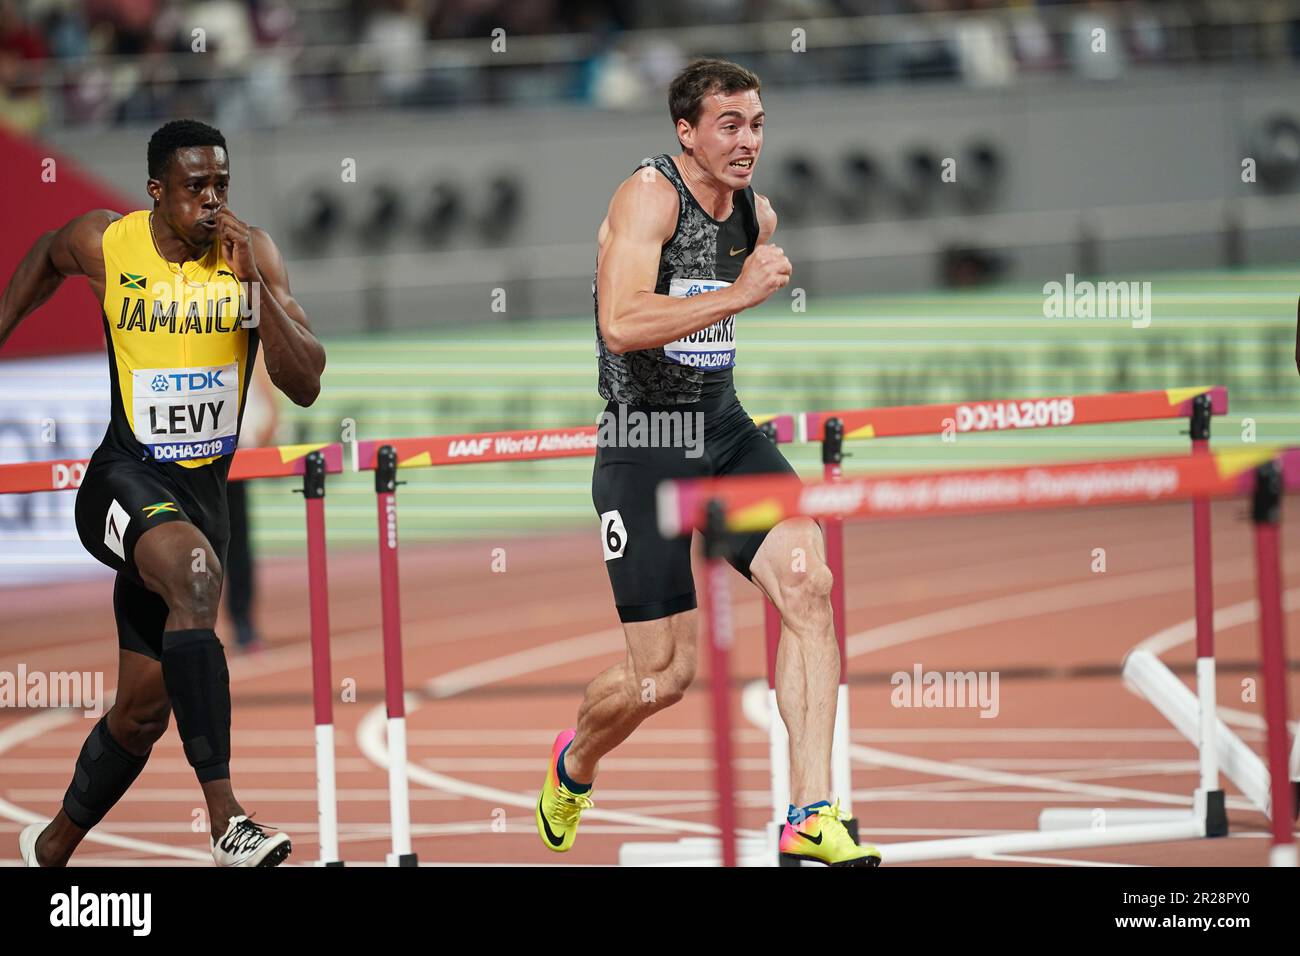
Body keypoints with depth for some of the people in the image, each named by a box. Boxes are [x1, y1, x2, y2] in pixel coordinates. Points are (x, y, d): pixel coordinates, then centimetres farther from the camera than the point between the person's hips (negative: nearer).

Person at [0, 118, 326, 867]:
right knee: (197, 573, -37)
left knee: (145, 705, 12)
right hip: (126, 480, -4)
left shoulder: (253, 253, -5)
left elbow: (305, 386, -12)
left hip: (204, 489, 4)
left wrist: (258, 284, -22)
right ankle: (226, 819, -45)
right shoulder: (105, 245, -7)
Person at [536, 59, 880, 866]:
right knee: (665, 675, -3)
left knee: (808, 580, -21)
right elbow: (621, 324, -30)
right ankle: (575, 765, 32)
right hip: (642, 445, -6)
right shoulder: (648, 195, -15)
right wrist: (738, 295, -31)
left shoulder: (758, 214, 8)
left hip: (725, 432, 6)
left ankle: (812, 814, -22)